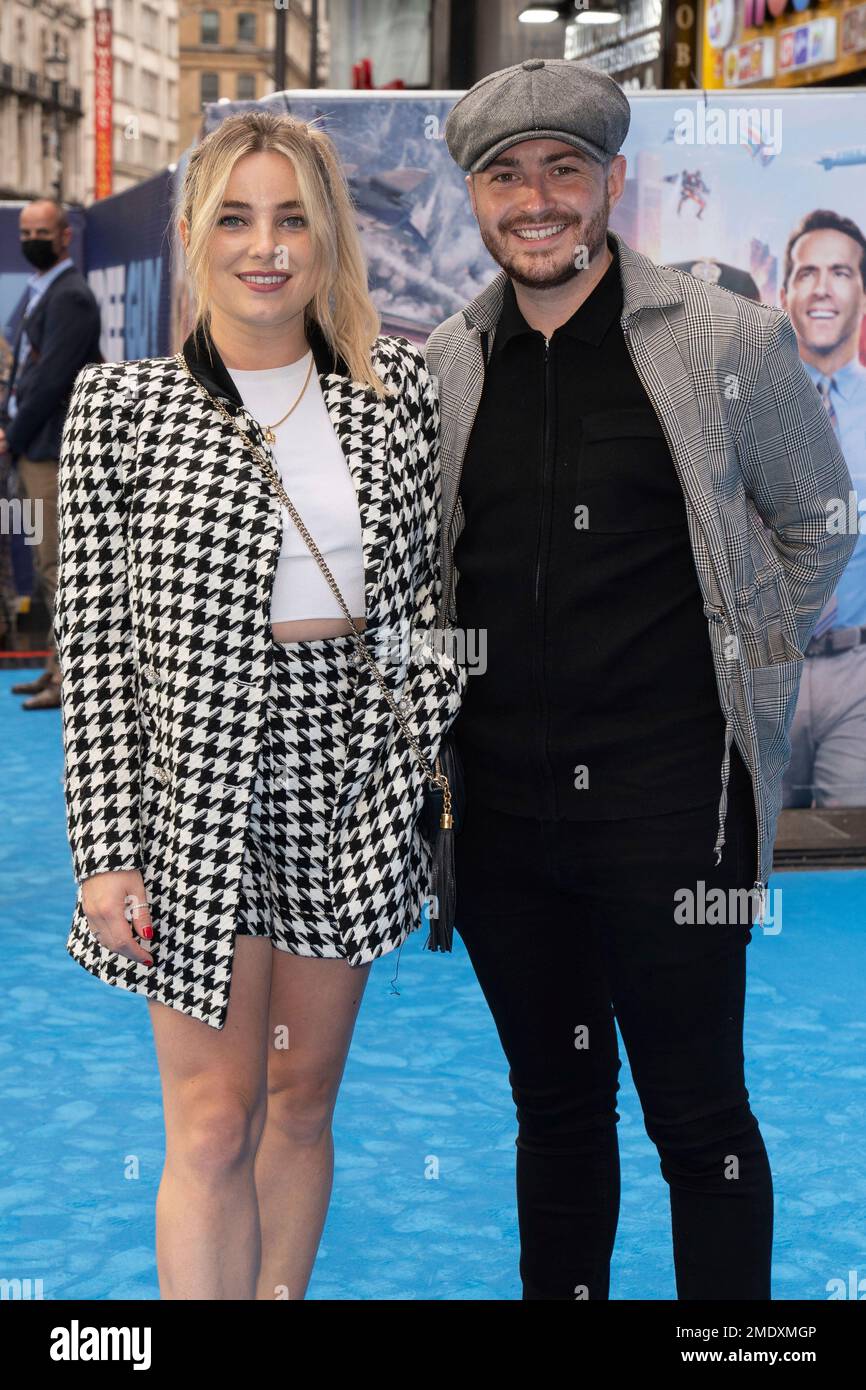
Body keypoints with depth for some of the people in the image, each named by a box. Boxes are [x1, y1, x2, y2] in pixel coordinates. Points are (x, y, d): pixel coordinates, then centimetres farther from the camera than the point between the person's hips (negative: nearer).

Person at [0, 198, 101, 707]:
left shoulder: (70, 296, -13)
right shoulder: (42, 291, 19)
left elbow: (52, 377, -19)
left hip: (52, 449, -10)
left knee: (58, 565, -9)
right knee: (50, 565, 14)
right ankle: (59, 668, 22)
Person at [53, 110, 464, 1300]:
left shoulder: (399, 385, 5)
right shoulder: (121, 406, -4)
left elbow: (435, 578, 13)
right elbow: (94, 640, -5)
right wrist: (105, 850, -9)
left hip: (352, 775, 4)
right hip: (198, 786, -3)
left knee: (304, 1095, 15)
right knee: (214, 1121, 1)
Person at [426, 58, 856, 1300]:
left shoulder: (729, 343, -4)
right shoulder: (440, 368, 6)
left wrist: (739, 675, 6)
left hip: (670, 802, -3)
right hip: (503, 808, 4)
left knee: (698, 1119, 4)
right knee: (554, 1102, 16)